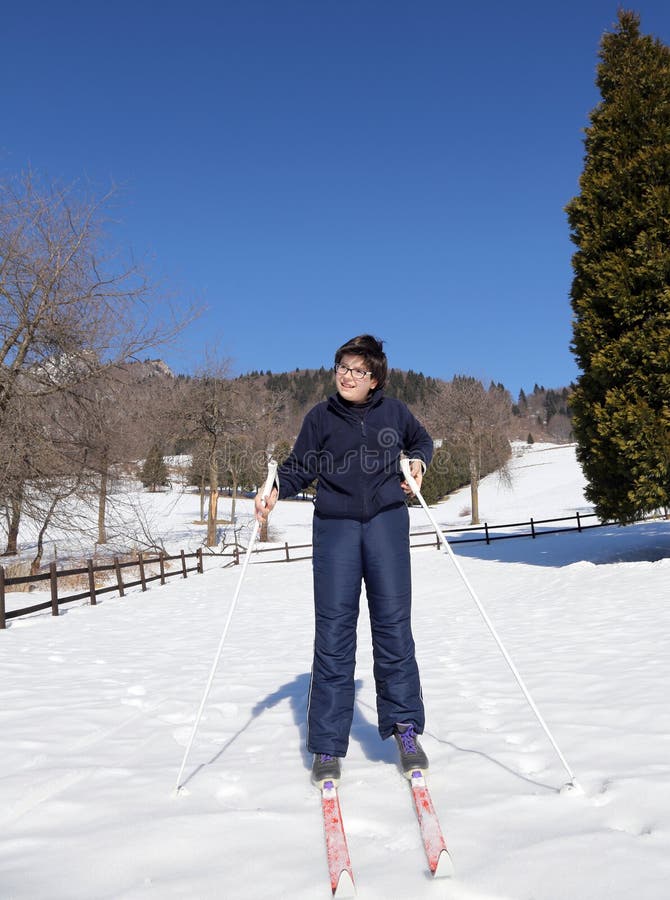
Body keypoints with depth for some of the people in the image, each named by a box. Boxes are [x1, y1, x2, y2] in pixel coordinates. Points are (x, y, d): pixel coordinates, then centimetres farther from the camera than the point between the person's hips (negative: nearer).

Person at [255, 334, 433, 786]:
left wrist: (418, 462, 2)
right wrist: (276, 490, -13)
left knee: (393, 624, -2)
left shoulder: (393, 410, 6)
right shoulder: (321, 416, 4)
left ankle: (405, 729, 13)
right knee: (334, 631, -3)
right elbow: (300, 467, 7)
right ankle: (328, 745, 5)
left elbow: (422, 441, 24)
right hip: (335, 527, 0)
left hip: (387, 521, 1)